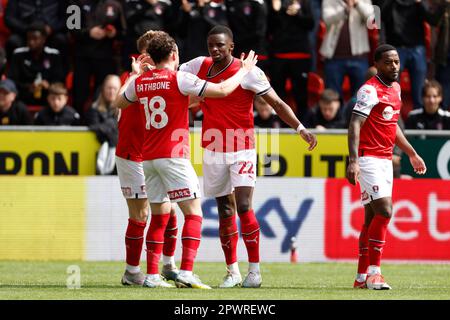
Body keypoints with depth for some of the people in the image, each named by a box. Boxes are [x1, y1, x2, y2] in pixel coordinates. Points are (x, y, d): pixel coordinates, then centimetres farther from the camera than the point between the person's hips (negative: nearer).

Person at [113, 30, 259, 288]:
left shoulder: (139, 82, 9)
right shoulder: (178, 79, -8)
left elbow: (119, 103, 29)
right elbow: (223, 90, -8)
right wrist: (244, 70, 7)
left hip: (149, 158, 6)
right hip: (173, 155, -6)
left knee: (159, 216, 13)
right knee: (194, 212, -5)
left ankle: (152, 274, 9)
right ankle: (186, 272, -19)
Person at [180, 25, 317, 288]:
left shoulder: (247, 72, -9)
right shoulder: (200, 67, 5)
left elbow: (277, 103, -9)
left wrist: (300, 128, -18)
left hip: (242, 150, -5)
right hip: (213, 151, 5)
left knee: (244, 206, -15)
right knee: (225, 212, 8)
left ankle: (255, 271, -9)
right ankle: (232, 272, 15)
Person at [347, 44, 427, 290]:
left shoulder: (395, 88, 14)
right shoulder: (370, 90, -12)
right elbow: (355, 125, -20)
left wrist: (412, 154, 30)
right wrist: (353, 161, -31)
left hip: (385, 160, 8)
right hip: (368, 158, -8)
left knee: (372, 218, 8)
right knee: (384, 211, -17)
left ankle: (362, 277, 11)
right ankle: (373, 272, -12)